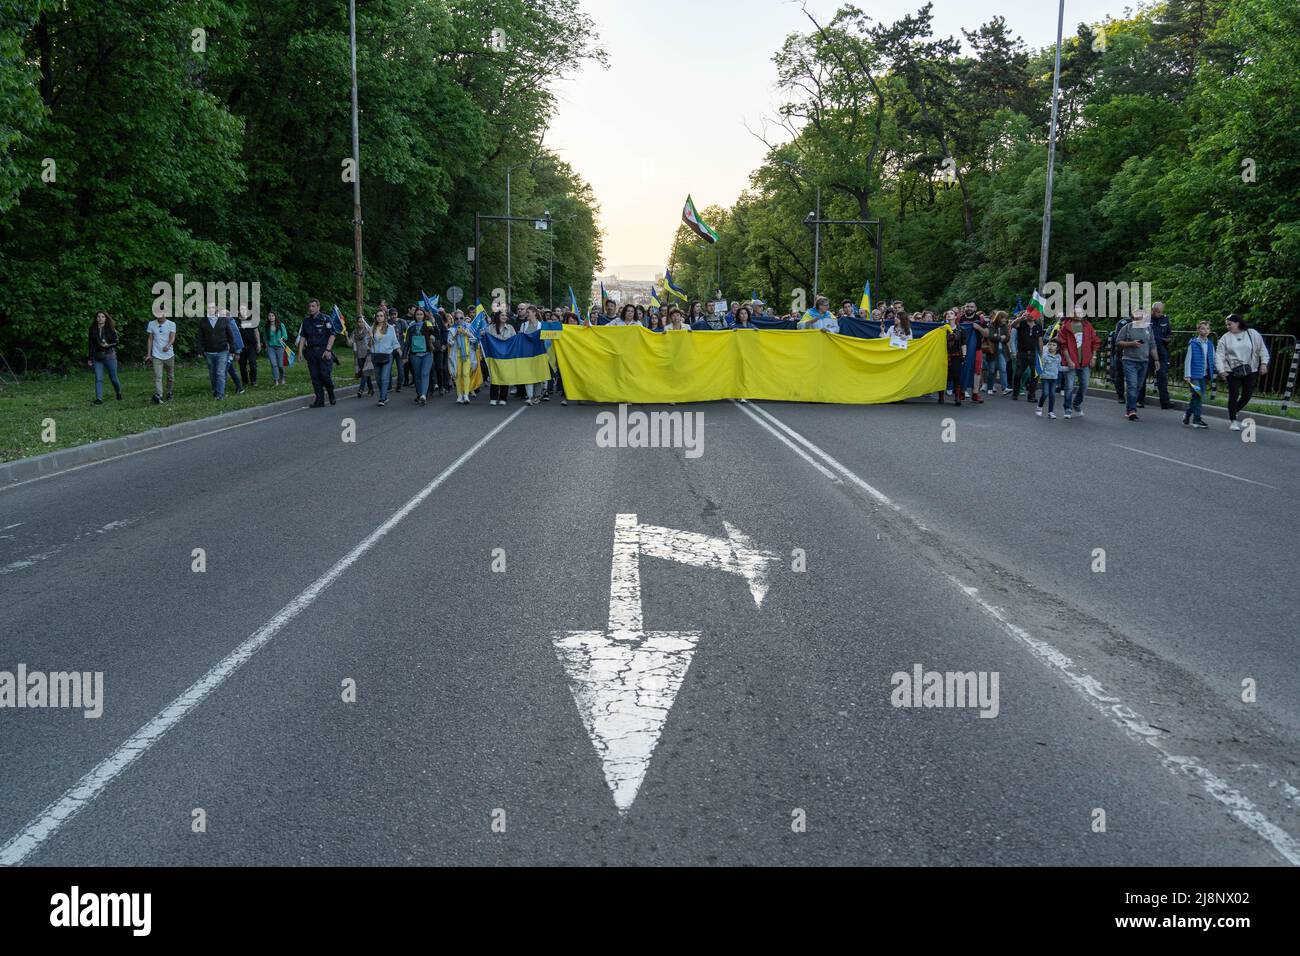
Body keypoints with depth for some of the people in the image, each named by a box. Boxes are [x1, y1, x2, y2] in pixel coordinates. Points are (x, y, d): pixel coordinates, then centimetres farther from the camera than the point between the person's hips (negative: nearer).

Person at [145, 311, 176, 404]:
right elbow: (150, 339, 10)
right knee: (158, 377, -13)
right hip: (156, 355, 0)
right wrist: (149, 354, 5)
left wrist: (168, 346, -34)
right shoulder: (151, 324, 6)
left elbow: (172, 337, -12)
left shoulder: (171, 324, 0)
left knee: (170, 376, 11)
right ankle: (158, 395, -23)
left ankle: (169, 393, 29)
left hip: (169, 355, 0)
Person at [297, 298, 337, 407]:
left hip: (324, 351, -5)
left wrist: (328, 350, -16)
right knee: (315, 377, 3)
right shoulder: (306, 321, 14)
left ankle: (331, 393, 13)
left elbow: (332, 335, -7)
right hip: (311, 351, 5)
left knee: (325, 375, -13)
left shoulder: (325, 319, -2)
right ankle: (319, 400, 7)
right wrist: (300, 351, 7)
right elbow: (302, 337, 16)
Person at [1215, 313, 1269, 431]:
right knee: (1233, 396, -3)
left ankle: (1233, 413, 28)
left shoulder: (1253, 334, 1)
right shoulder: (1225, 337, 1)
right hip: (1233, 371, -1)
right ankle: (1233, 421, 7)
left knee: (1247, 395, 6)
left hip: (1251, 371, 1)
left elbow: (1262, 349, 5)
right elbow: (1219, 355, -2)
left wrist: (1264, 363, -5)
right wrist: (1221, 370, -13)